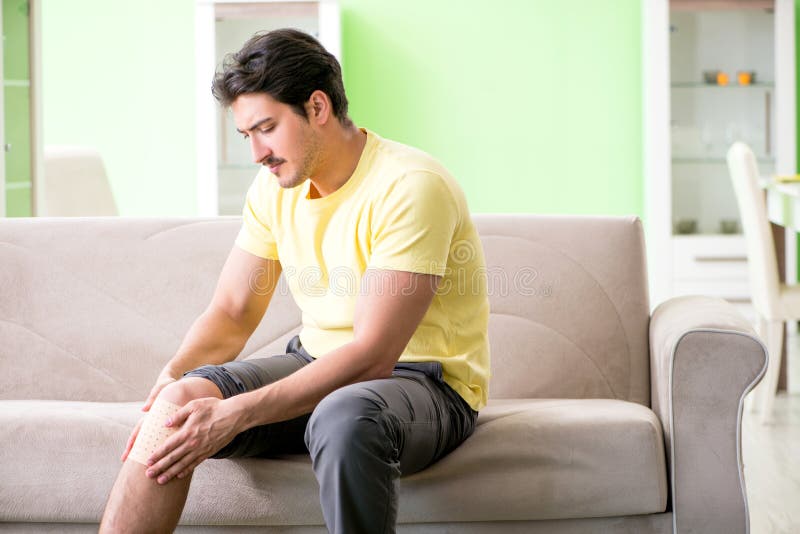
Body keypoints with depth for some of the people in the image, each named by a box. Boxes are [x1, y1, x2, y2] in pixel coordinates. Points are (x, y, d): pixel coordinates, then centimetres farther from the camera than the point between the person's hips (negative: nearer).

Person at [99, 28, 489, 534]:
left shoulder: (410, 185, -20)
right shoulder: (275, 187, 4)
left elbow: (372, 356, -26)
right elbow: (231, 313, 6)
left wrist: (238, 414, -32)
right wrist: (173, 376, -17)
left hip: (426, 382, -6)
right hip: (321, 365, 6)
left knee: (345, 415, -40)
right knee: (184, 397, -21)